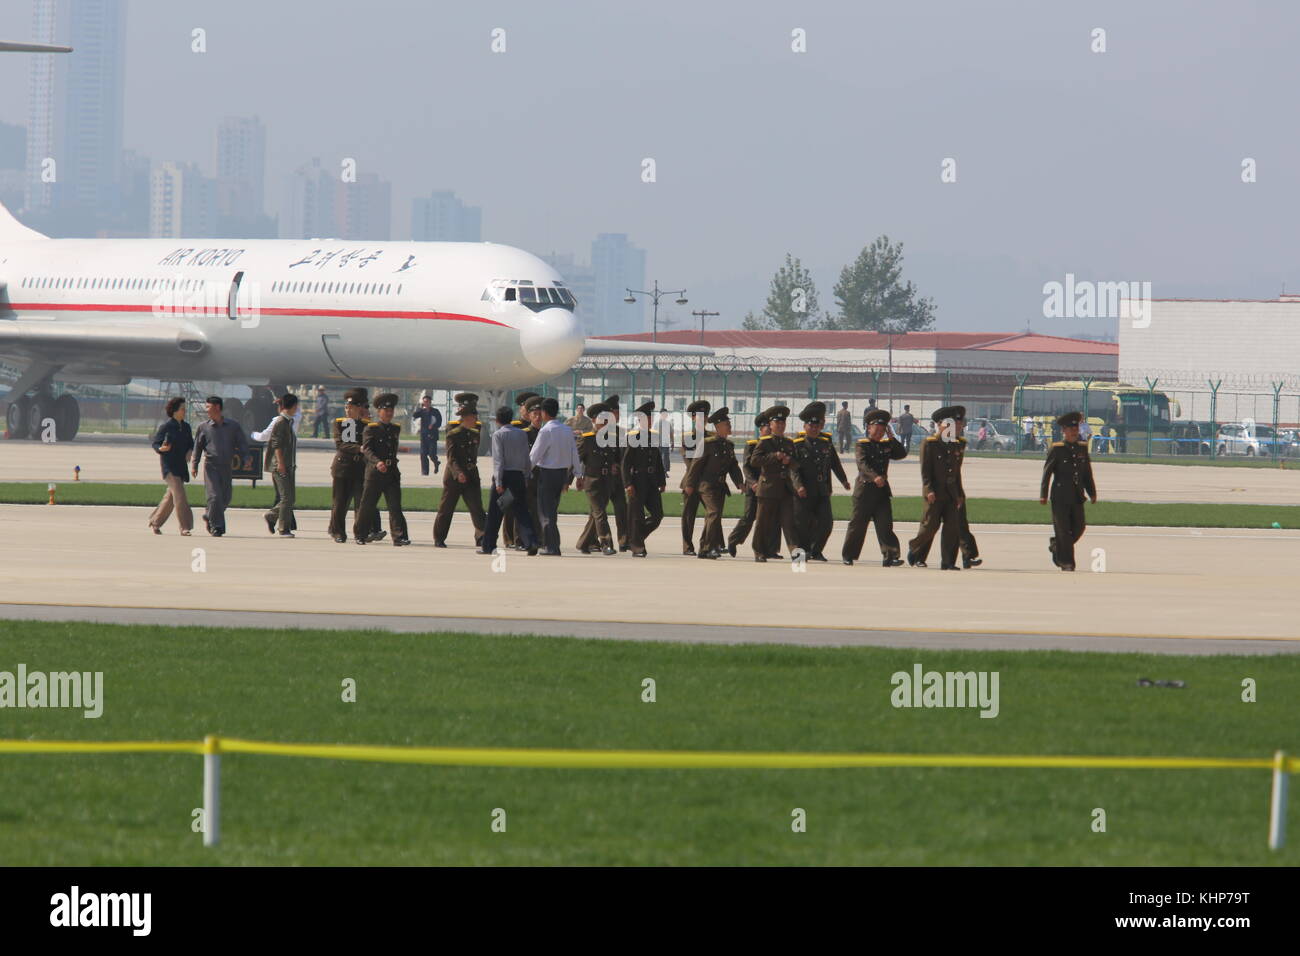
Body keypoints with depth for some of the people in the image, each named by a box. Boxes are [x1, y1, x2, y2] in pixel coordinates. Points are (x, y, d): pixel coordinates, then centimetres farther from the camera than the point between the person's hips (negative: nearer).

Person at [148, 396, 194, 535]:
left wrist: (189, 452, -1)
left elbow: (191, 444, 20)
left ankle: (155, 522, 29)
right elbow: (155, 444, -5)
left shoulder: (186, 427, 11)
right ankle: (185, 527, -19)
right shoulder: (165, 427, -8)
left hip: (181, 465, 7)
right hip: (168, 465, -7)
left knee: (170, 497, 12)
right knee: (179, 494, -16)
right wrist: (161, 448, -27)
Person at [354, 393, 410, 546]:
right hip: (374, 472, -4)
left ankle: (399, 537, -11)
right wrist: (377, 462, -30)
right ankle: (360, 535, 20)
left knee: (395, 505, -6)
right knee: (368, 505, 4)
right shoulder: (371, 429, -4)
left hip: (392, 472, 4)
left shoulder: (396, 429, 13)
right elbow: (366, 448, -16)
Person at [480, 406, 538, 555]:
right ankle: (531, 542, -13)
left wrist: (498, 482, -16)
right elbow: (526, 459, 7)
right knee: (521, 511, 4)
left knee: (495, 512, 6)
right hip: (518, 475, 4)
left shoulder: (498, 434, -7)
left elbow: (498, 459, -13)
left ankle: (488, 546, 13)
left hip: (503, 475, -4)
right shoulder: (522, 434, 7)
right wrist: (526, 474, 18)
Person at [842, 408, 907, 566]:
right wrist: (875, 477, -33)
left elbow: (902, 454, 4)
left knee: (885, 525, -6)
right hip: (865, 488, -4)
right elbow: (862, 464, -18)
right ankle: (848, 555, 16)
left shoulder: (886, 445, 13)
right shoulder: (862, 444, -4)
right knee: (858, 524, 4)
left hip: (882, 489, 4)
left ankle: (890, 556, -12)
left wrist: (891, 438, -3)